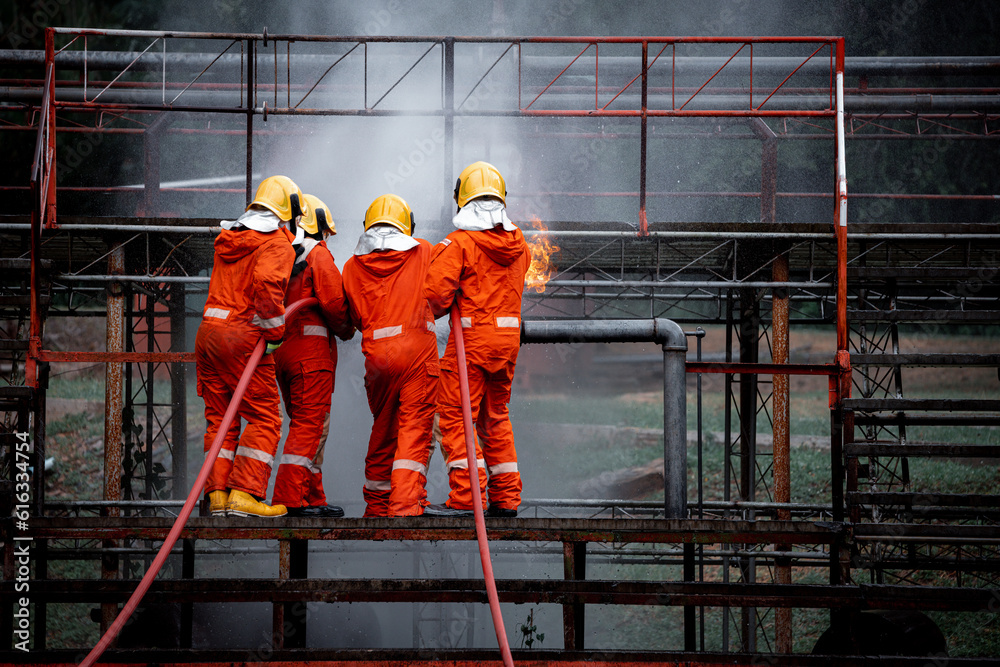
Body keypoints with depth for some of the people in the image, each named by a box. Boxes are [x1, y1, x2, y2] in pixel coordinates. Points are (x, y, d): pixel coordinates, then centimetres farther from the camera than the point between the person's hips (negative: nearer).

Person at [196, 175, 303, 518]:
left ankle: (217, 493, 6)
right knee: (264, 418, -2)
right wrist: (275, 332, -16)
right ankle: (244, 494, -10)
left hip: (208, 331, 8)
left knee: (220, 418, 12)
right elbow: (267, 283, -23)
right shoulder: (277, 243, -6)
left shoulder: (228, 239, 20)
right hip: (244, 335, -8)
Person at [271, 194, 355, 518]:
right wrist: (346, 330, 2)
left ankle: (312, 496, 15)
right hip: (311, 348, -7)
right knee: (310, 425, -7)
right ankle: (290, 497, -14)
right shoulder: (317, 254, -6)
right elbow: (332, 300, -13)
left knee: (303, 422, 14)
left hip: (278, 347, 7)